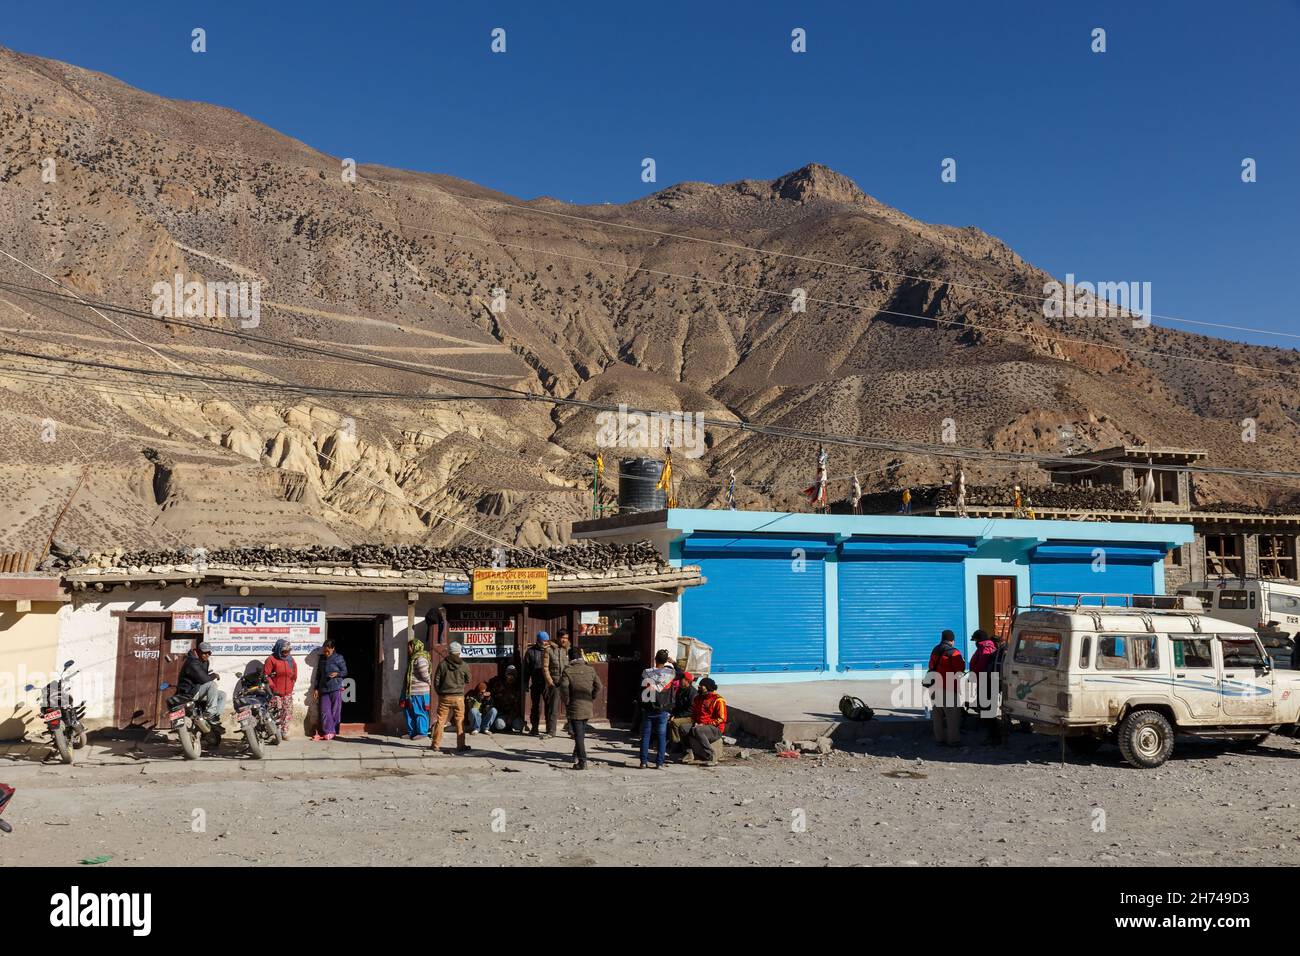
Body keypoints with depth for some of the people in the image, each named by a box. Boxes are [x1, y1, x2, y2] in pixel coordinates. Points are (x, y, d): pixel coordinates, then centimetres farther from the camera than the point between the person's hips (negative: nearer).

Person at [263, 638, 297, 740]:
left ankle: (285, 733, 15)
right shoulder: (272, 659, -6)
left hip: (288, 693, 5)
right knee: (276, 715, -9)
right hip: (276, 693, -5)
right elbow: (265, 675, -8)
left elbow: (294, 674, 22)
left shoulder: (291, 659, 11)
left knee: (287, 714, 7)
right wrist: (272, 687, -11)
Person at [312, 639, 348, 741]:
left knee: (335, 711, -1)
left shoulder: (339, 658, 1)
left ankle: (332, 732, 7)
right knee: (325, 712, -3)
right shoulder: (321, 658, 13)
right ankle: (327, 732, 1)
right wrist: (316, 688, 13)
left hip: (336, 688, -4)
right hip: (323, 689, 4)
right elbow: (318, 674, 18)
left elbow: (345, 672, 4)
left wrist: (337, 674, -17)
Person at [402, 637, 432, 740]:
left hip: (419, 692, -10)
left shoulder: (420, 658, -17)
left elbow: (425, 675, -19)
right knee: (409, 712, 14)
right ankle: (411, 732, 24)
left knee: (419, 712, -2)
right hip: (410, 691, 10)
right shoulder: (413, 658, 15)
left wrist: (428, 682, -3)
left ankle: (422, 732, 6)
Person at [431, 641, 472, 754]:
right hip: (459, 697, -1)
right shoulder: (464, 665, -4)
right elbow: (468, 681, 10)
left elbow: (436, 681, 0)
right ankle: (460, 746, 9)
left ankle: (436, 745, 10)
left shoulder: (442, 664, -4)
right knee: (460, 722, 7)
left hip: (444, 697, 1)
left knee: (440, 721, 7)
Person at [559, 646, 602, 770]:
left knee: (578, 735, -2)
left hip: (575, 708, -4)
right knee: (582, 733, 21)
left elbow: (564, 688, -18)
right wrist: (592, 700, 12)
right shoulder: (591, 669, 3)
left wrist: (567, 702, -5)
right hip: (588, 708, 5)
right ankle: (577, 755, 34)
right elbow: (598, 686, 3)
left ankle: (582, 761, -6)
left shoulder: (568, 671, -9)